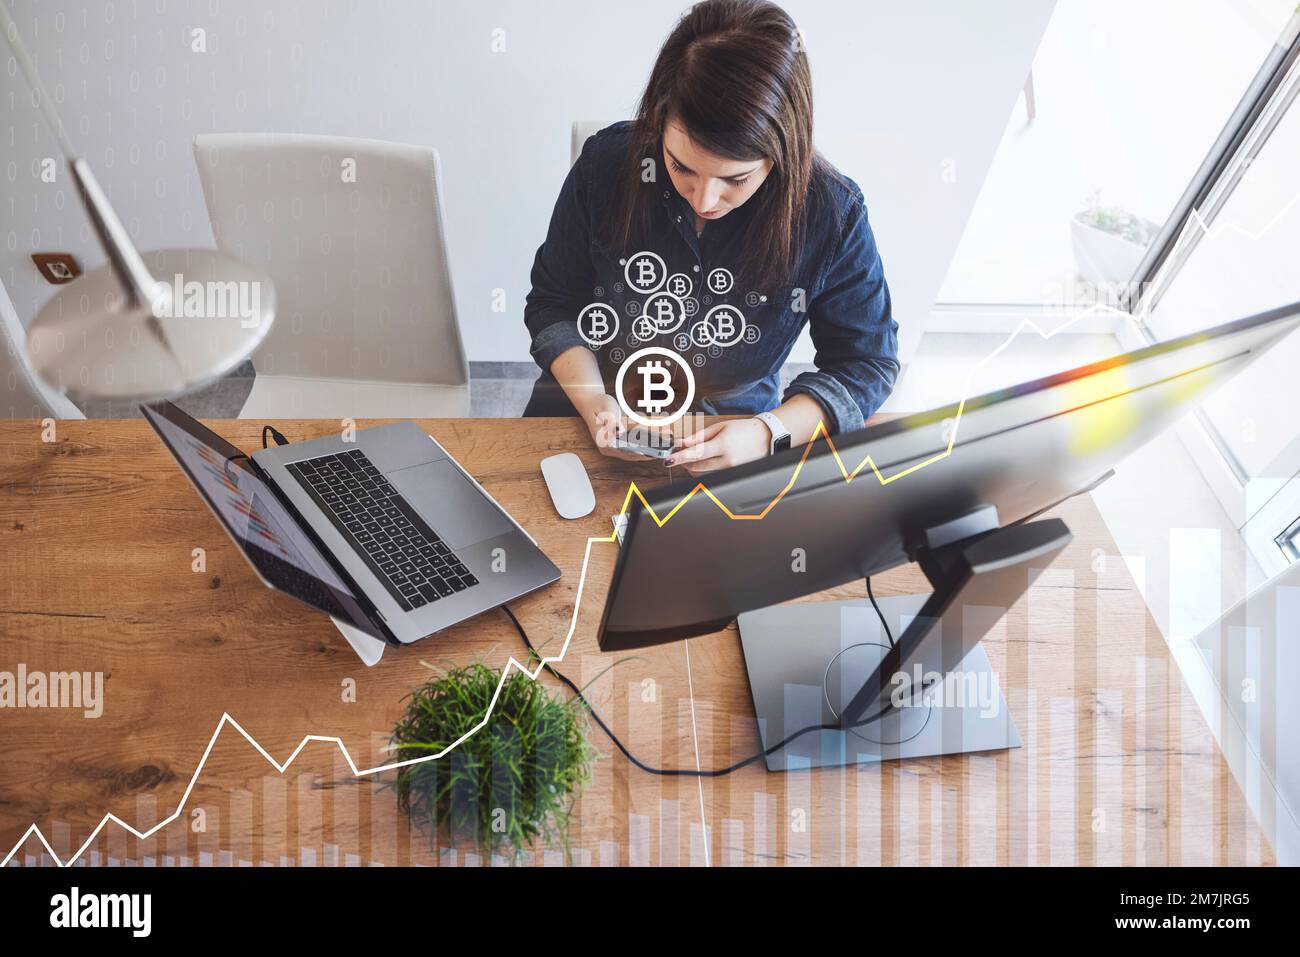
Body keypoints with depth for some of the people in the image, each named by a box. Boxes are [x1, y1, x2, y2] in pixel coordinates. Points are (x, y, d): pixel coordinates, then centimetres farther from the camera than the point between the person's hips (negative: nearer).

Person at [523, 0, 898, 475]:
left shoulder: (833, 213, -18)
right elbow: (553, 302, -1)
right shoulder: (606, 163, -14)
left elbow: (867, 363, -8)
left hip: (731, 432, 1)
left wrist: (767, 433, -25)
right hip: (586, 421, 0)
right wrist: (593, 401, -19)